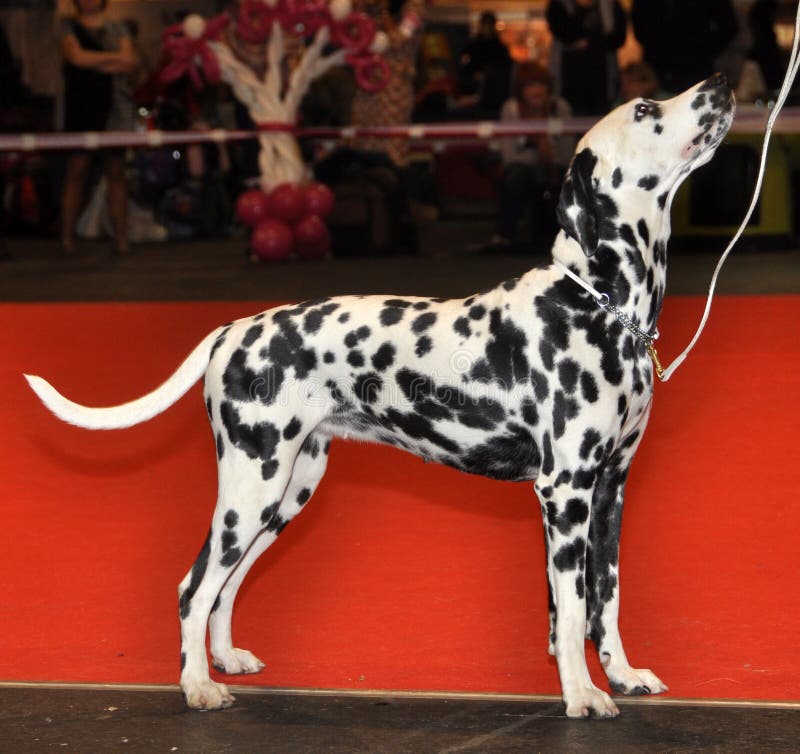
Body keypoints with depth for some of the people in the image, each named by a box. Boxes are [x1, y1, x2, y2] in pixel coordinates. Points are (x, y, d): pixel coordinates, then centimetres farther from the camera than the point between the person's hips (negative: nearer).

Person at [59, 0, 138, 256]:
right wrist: (115, 57, -3)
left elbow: (129, 64, 1)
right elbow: (77, 56, -9)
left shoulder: (117, 30, 15)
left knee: (116, 172, 0)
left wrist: (94, 63, -7)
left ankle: (120, 237, 0)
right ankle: (67, 237, -7)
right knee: (77, 171, -7)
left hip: (115, 107, 2)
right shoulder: (68, 28, 8)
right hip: (81, 106, -2)